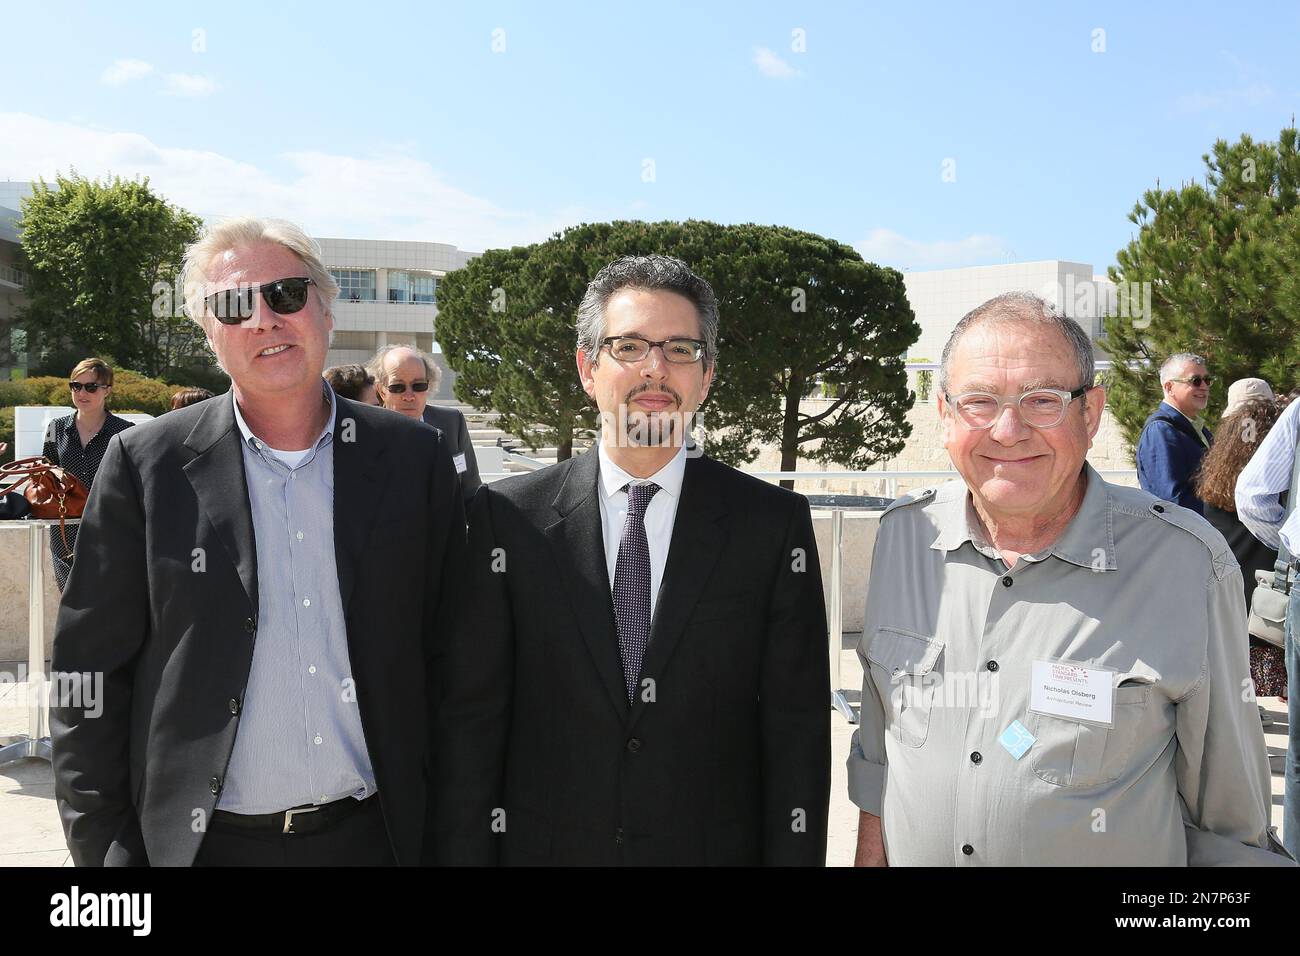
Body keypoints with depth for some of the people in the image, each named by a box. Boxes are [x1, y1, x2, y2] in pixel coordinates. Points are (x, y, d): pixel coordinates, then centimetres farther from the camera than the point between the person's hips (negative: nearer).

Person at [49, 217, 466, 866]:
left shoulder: (413, 459, -1)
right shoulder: (145, 465, -4)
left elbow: (449, 655, 3)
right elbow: (93, 670, -2)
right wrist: (104, 847, -4)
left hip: (373, 835, 1)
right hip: (204, 840, -1)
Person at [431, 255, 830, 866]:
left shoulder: (775, 523, -7)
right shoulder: (508, 517, -6)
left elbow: (796, 728, -6)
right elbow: (469, 717, -4)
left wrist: (793, 854, -9)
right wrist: (467, 852, -6)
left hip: (715, 846, 0)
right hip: (546, 845, 0)